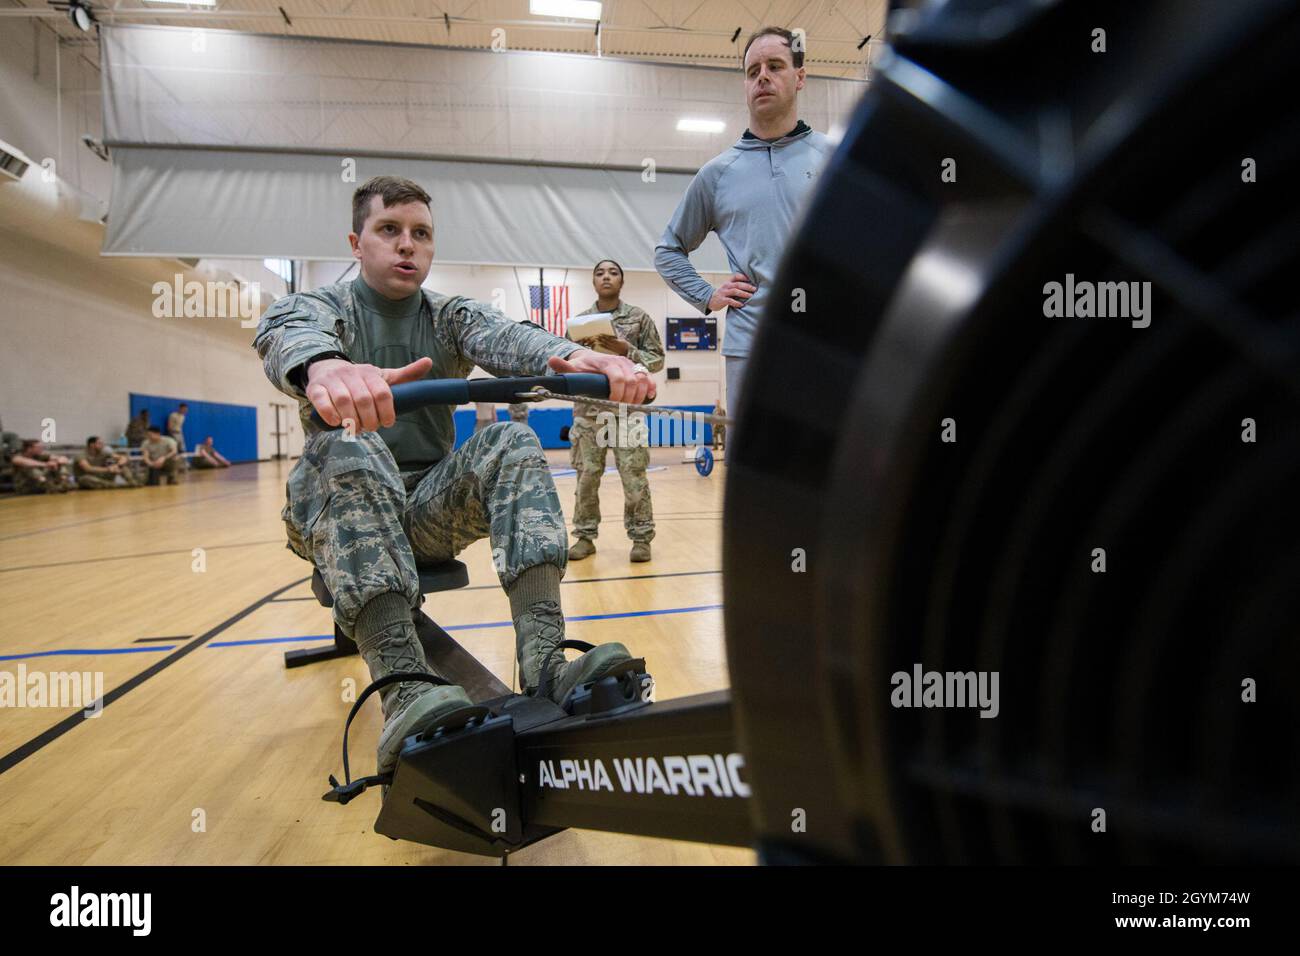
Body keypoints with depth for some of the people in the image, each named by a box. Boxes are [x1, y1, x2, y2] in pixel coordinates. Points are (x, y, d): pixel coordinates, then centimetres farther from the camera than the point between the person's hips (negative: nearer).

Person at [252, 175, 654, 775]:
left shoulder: (450, 316, 10)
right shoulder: (325, 306, 4)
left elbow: (506, 338, -15)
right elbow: (285, 332, -24)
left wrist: (576, 356, -40)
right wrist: (323, 365, -51)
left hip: (430, 511, 2)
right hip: (334, 516, -2)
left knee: (512, 443, -24)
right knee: (350, 447, -33)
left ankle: (544, 667, -38)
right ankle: (405, 694, -47)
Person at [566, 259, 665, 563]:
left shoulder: (639, 317, 4)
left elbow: (657, 360, 2)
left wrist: (627, 350, -13)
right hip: (589, 408, 2)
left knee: (634, 475, -4)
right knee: (587, 475, 3)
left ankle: (641, 537, 6)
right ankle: (585, 536, 14)